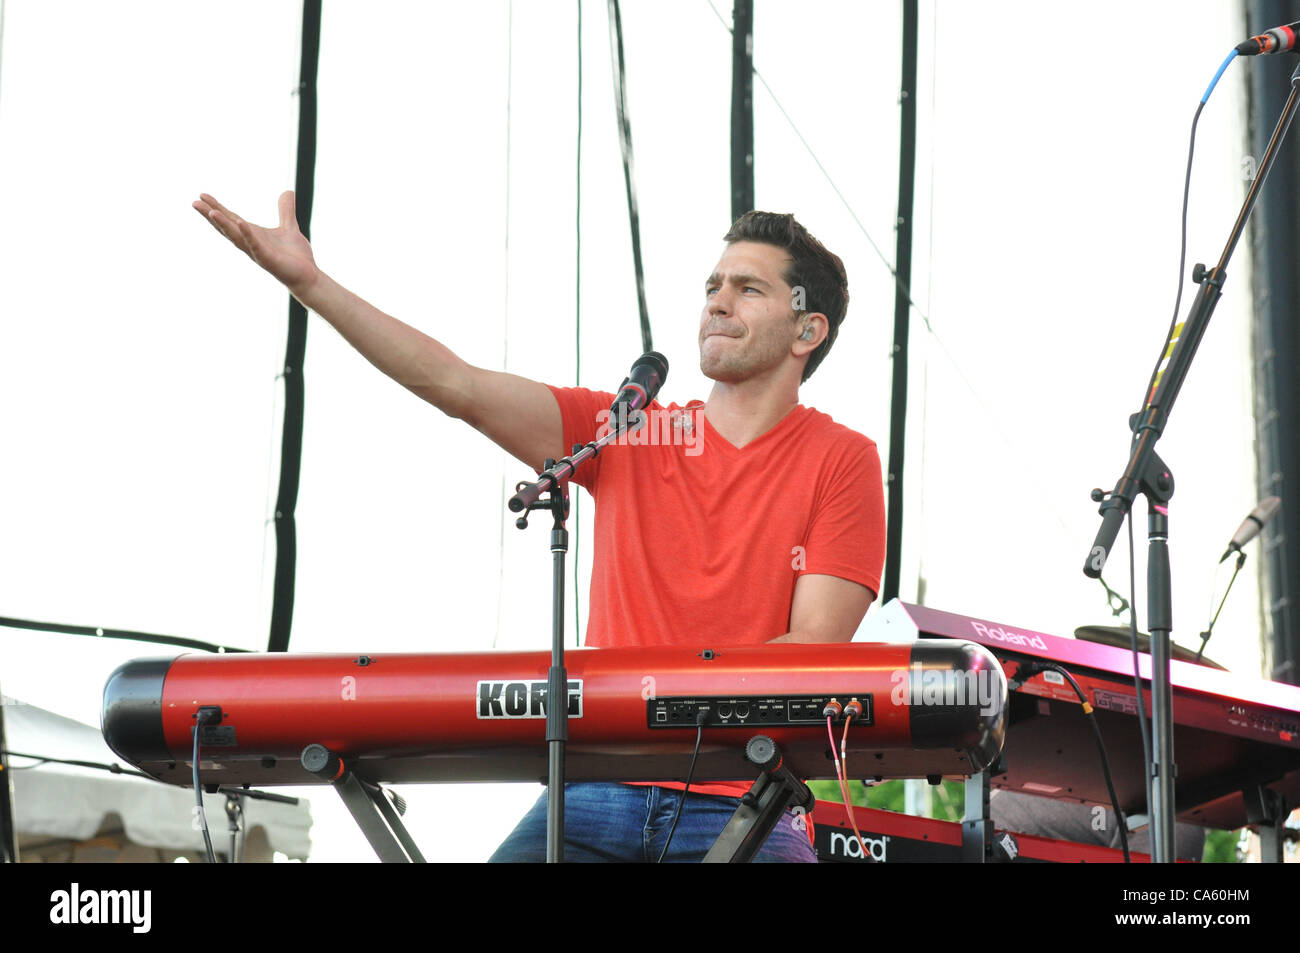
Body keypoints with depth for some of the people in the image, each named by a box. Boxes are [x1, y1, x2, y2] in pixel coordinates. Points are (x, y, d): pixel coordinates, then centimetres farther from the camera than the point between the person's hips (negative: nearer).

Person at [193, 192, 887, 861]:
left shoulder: (842, 461, 4)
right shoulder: (624, 435, 13)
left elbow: (814, 648, -5)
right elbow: (458, 387, 4)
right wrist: (310, 283, -4)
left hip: (738, 809, -3)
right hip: (596, 796, 3)